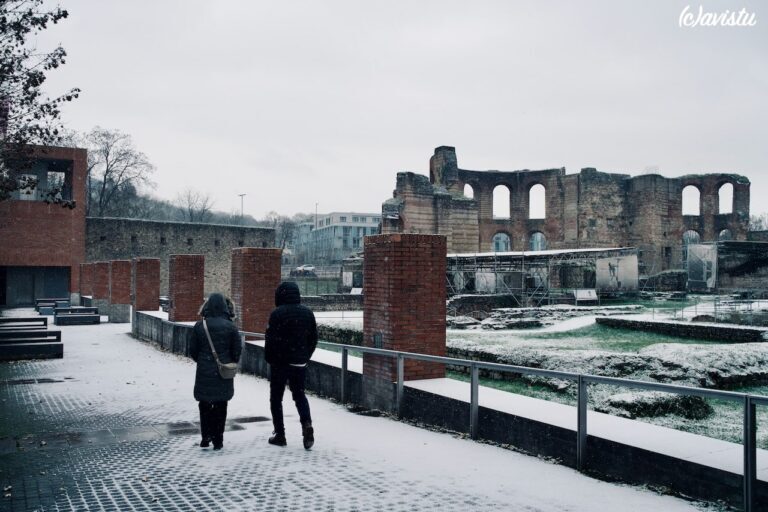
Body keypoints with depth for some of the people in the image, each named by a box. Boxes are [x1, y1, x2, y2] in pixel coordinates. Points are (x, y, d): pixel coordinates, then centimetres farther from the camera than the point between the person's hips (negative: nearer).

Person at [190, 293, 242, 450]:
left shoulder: (199, 326, -5)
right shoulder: (230, 326, -8)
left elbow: (193, 350, 1)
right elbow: (237, 350, -5)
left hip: (204, 372, 0)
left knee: (205, 405, 16)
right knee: (220, 406, 10)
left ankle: (206, 437, 13)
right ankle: (218, 440, 14)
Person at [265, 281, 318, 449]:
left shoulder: (278, 313, -14)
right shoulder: (307, 313, 3)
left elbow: (271, 339, -15)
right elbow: (313, 338, 7)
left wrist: (269, 358, 0)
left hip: (280, 362, -4)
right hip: (300, 363, 4)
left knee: (276, 398, 10)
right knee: (299, 394, 17)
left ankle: (280, 434, 11)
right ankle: (307, 424, -6)